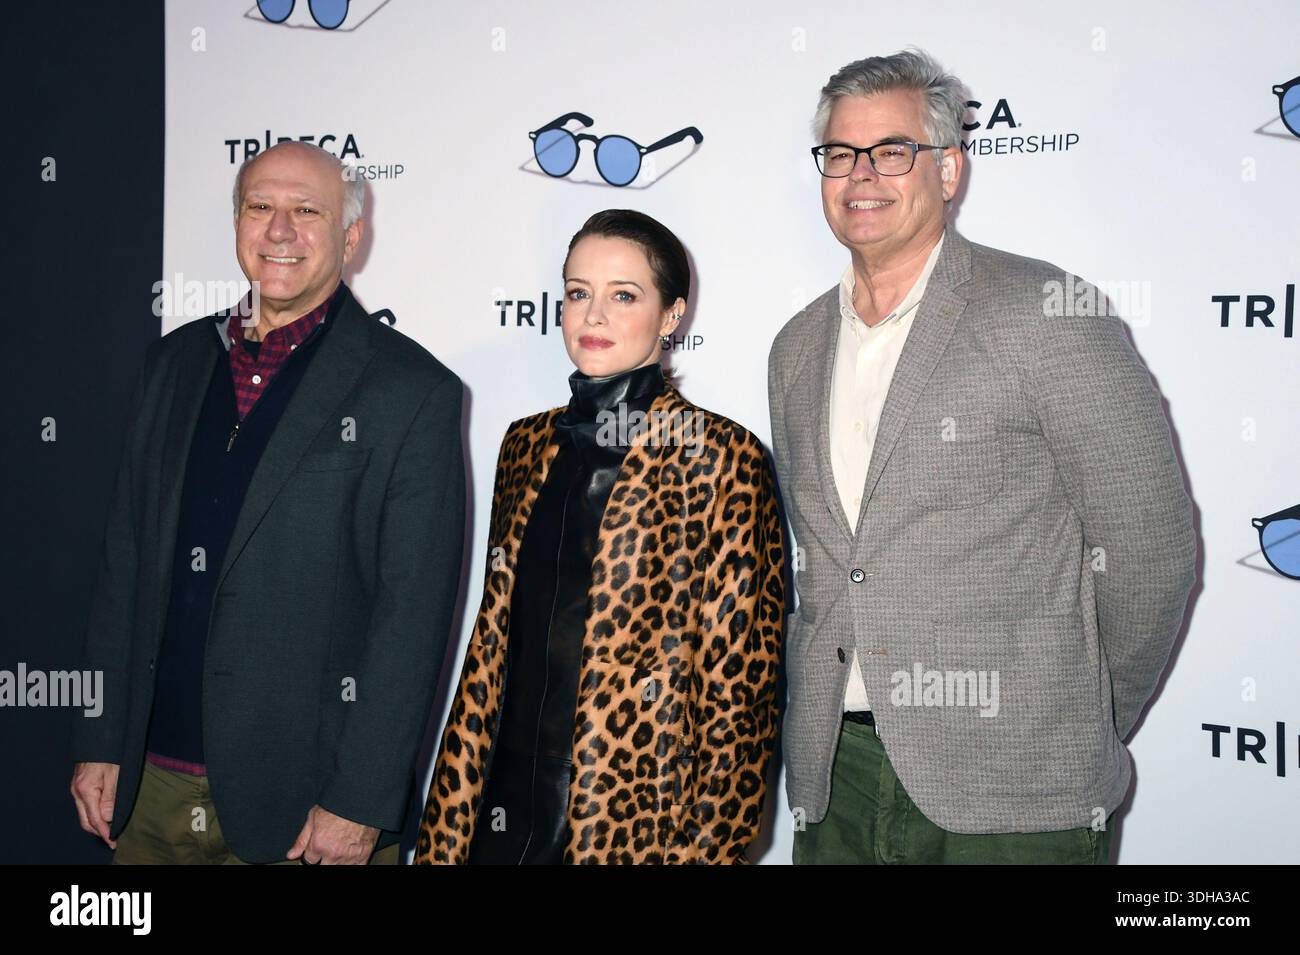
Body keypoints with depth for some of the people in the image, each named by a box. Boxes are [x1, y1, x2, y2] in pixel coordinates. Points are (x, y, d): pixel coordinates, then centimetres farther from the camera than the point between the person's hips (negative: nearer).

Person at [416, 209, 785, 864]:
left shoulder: (719, 458, -11)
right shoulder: (528, 445, 6)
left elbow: (735, 684, -10)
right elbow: (493, 642, 8)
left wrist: (708, 844, -11)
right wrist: (449, 824, 6)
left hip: (639, 818, -5)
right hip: (506, 810, 5)